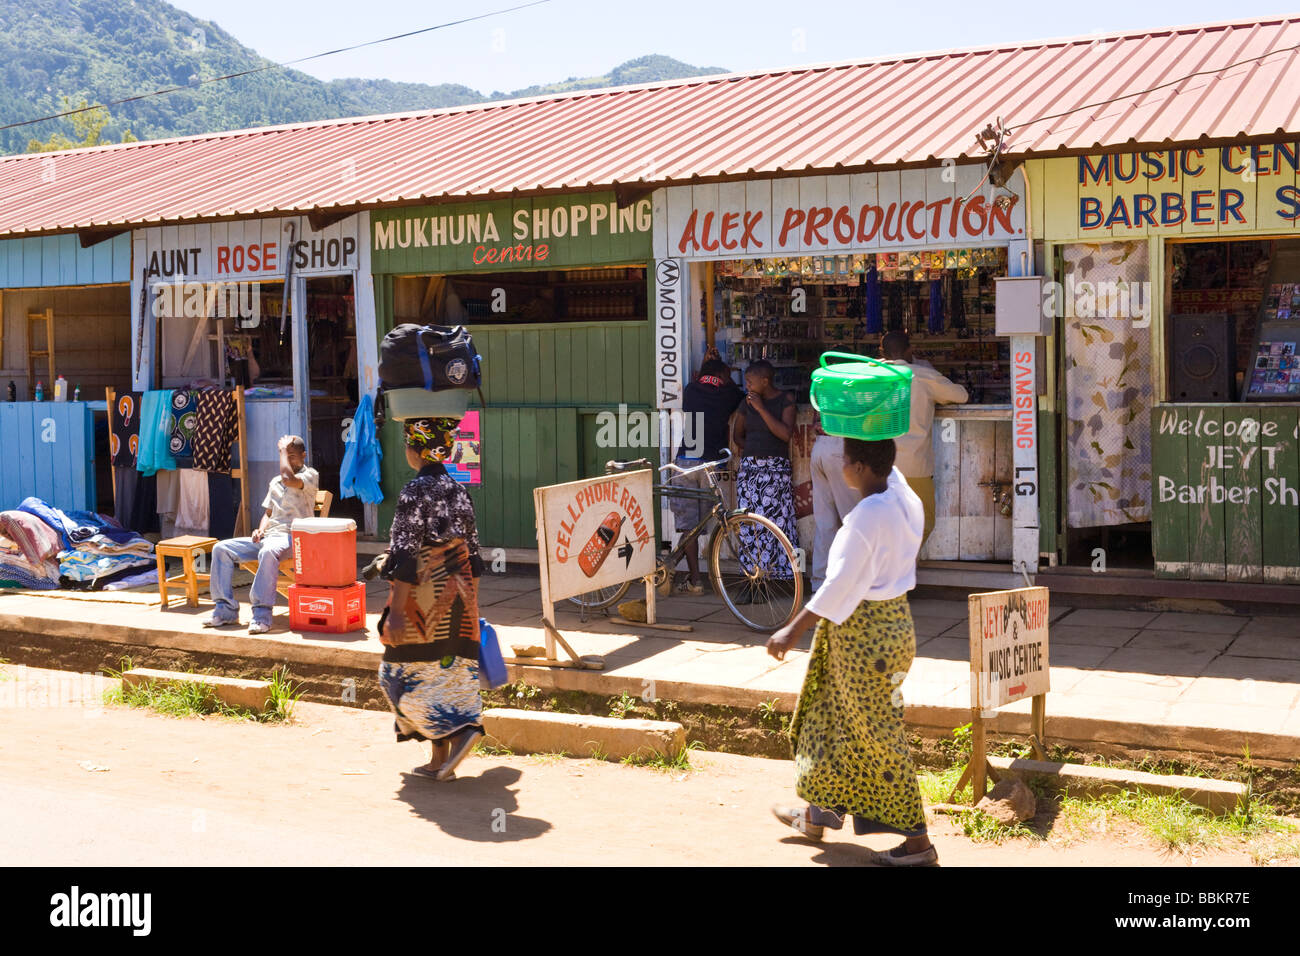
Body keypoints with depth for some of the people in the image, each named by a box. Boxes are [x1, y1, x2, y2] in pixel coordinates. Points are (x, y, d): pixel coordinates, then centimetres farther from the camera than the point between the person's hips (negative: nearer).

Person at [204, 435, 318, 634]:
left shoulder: (310, 475, 1)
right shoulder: (275, 482, 25)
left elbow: (289, 479, -21)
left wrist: (284, 449, -8)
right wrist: (261, 530, 5)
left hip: (291, 537, -8)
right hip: (268, 536, 8)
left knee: (268, 552, -41)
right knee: (221, 549, -9)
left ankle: (262, 614, -41)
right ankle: (226, 610, -12)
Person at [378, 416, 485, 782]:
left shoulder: (415, 491, -13)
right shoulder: (458, 490, 8)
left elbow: (406, 557, -18)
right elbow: (472, 551, 12)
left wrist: (395, 612, -18)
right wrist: (470, 602, 20)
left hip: (425, 599, -7)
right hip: (458, 600, 7)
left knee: (408, 674, 4)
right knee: (450, 672, 11)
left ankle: (458, 732, -11)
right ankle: (441, 761, 13)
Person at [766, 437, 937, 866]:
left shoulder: (868, 516, -25)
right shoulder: (905, 500, 0)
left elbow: (840, 585, -25)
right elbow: (888, 470, 24)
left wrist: (793, 631, -19)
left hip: (864, 634, -10)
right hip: (893, 619, 10)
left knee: (879, 736, 0)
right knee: (833, 718, 22)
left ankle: (917, 841, 9)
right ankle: (818, 814, 37)